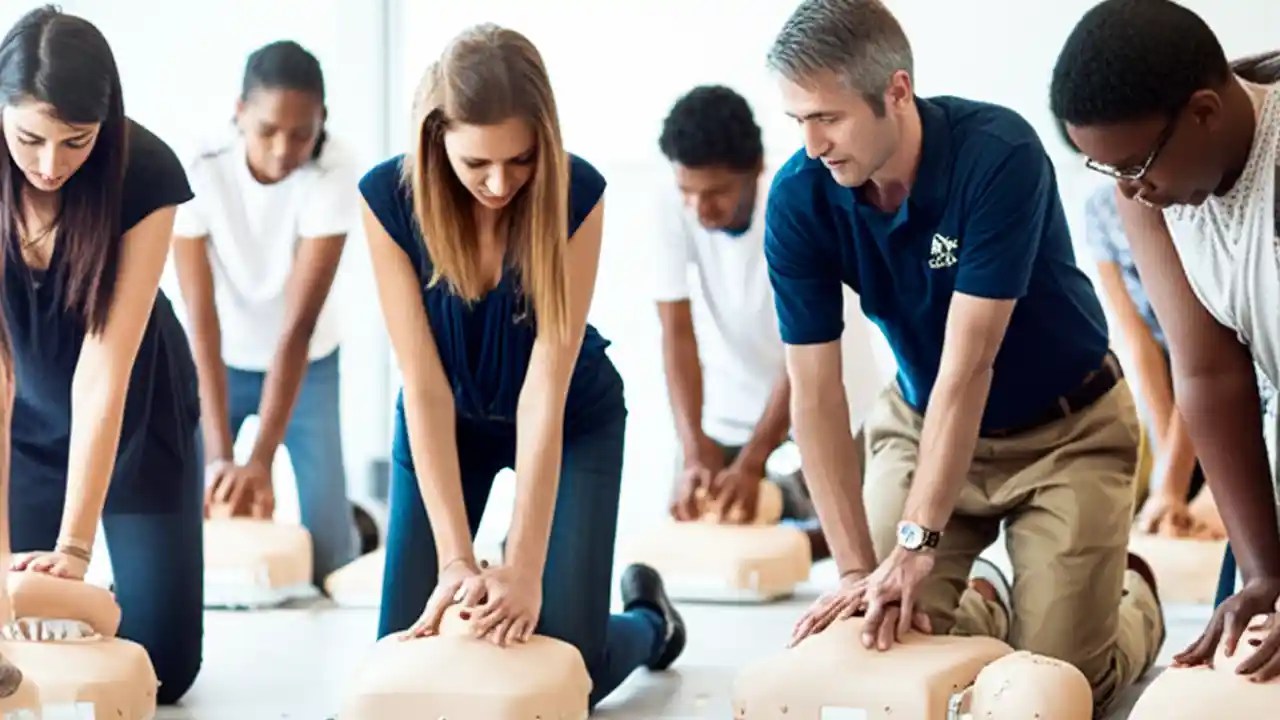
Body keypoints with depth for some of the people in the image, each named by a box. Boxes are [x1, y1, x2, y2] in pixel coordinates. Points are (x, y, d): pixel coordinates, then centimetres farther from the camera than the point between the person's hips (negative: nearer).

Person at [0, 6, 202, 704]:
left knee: (162, 666, -2)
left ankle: (107, 605, 31)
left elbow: (105, 366, -30)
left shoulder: (147, 175, -27)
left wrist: (74, 546, -35)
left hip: (134, 412, -1)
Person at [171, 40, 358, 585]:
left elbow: (300, 323, -32)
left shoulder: (333, 178, -28)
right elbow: (201, 321, -29)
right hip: (220, 364, 0)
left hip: (308, 364, 0)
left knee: (329, 551, -8)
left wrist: (261, 460, -40)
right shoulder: (197, 175, -27)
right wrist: (219, 454, -38)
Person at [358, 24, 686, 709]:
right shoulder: (388, 196, -27)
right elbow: (425, 388, -26)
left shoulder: (577, 193, -29)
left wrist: (524, 566, -35)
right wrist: (456, 559, -33)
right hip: (449, 419, 2)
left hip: (573, 419, -1)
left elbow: (546, 387, -30)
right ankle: (475, 598, 29)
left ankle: (650, 619, 27)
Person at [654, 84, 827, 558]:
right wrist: (693, 456, -32)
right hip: (729, 398, 2)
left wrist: (752, 464, -36)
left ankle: (789, 496, 25)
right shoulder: (673, 211, -23)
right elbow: (677, 335, -21)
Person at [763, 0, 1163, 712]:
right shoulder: (799, 200, -18)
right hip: (921, 424, 4)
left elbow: (967, 366, -32)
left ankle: (1134, 596, 25)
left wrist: (915, 544, -35)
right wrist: (857, 569, -23)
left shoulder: (1000, 154, -30)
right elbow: (816, 395, -17)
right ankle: (983, 614, 26)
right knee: (880, 647, -7)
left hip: (1064, 429, -3)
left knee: (1064, 674, -10)